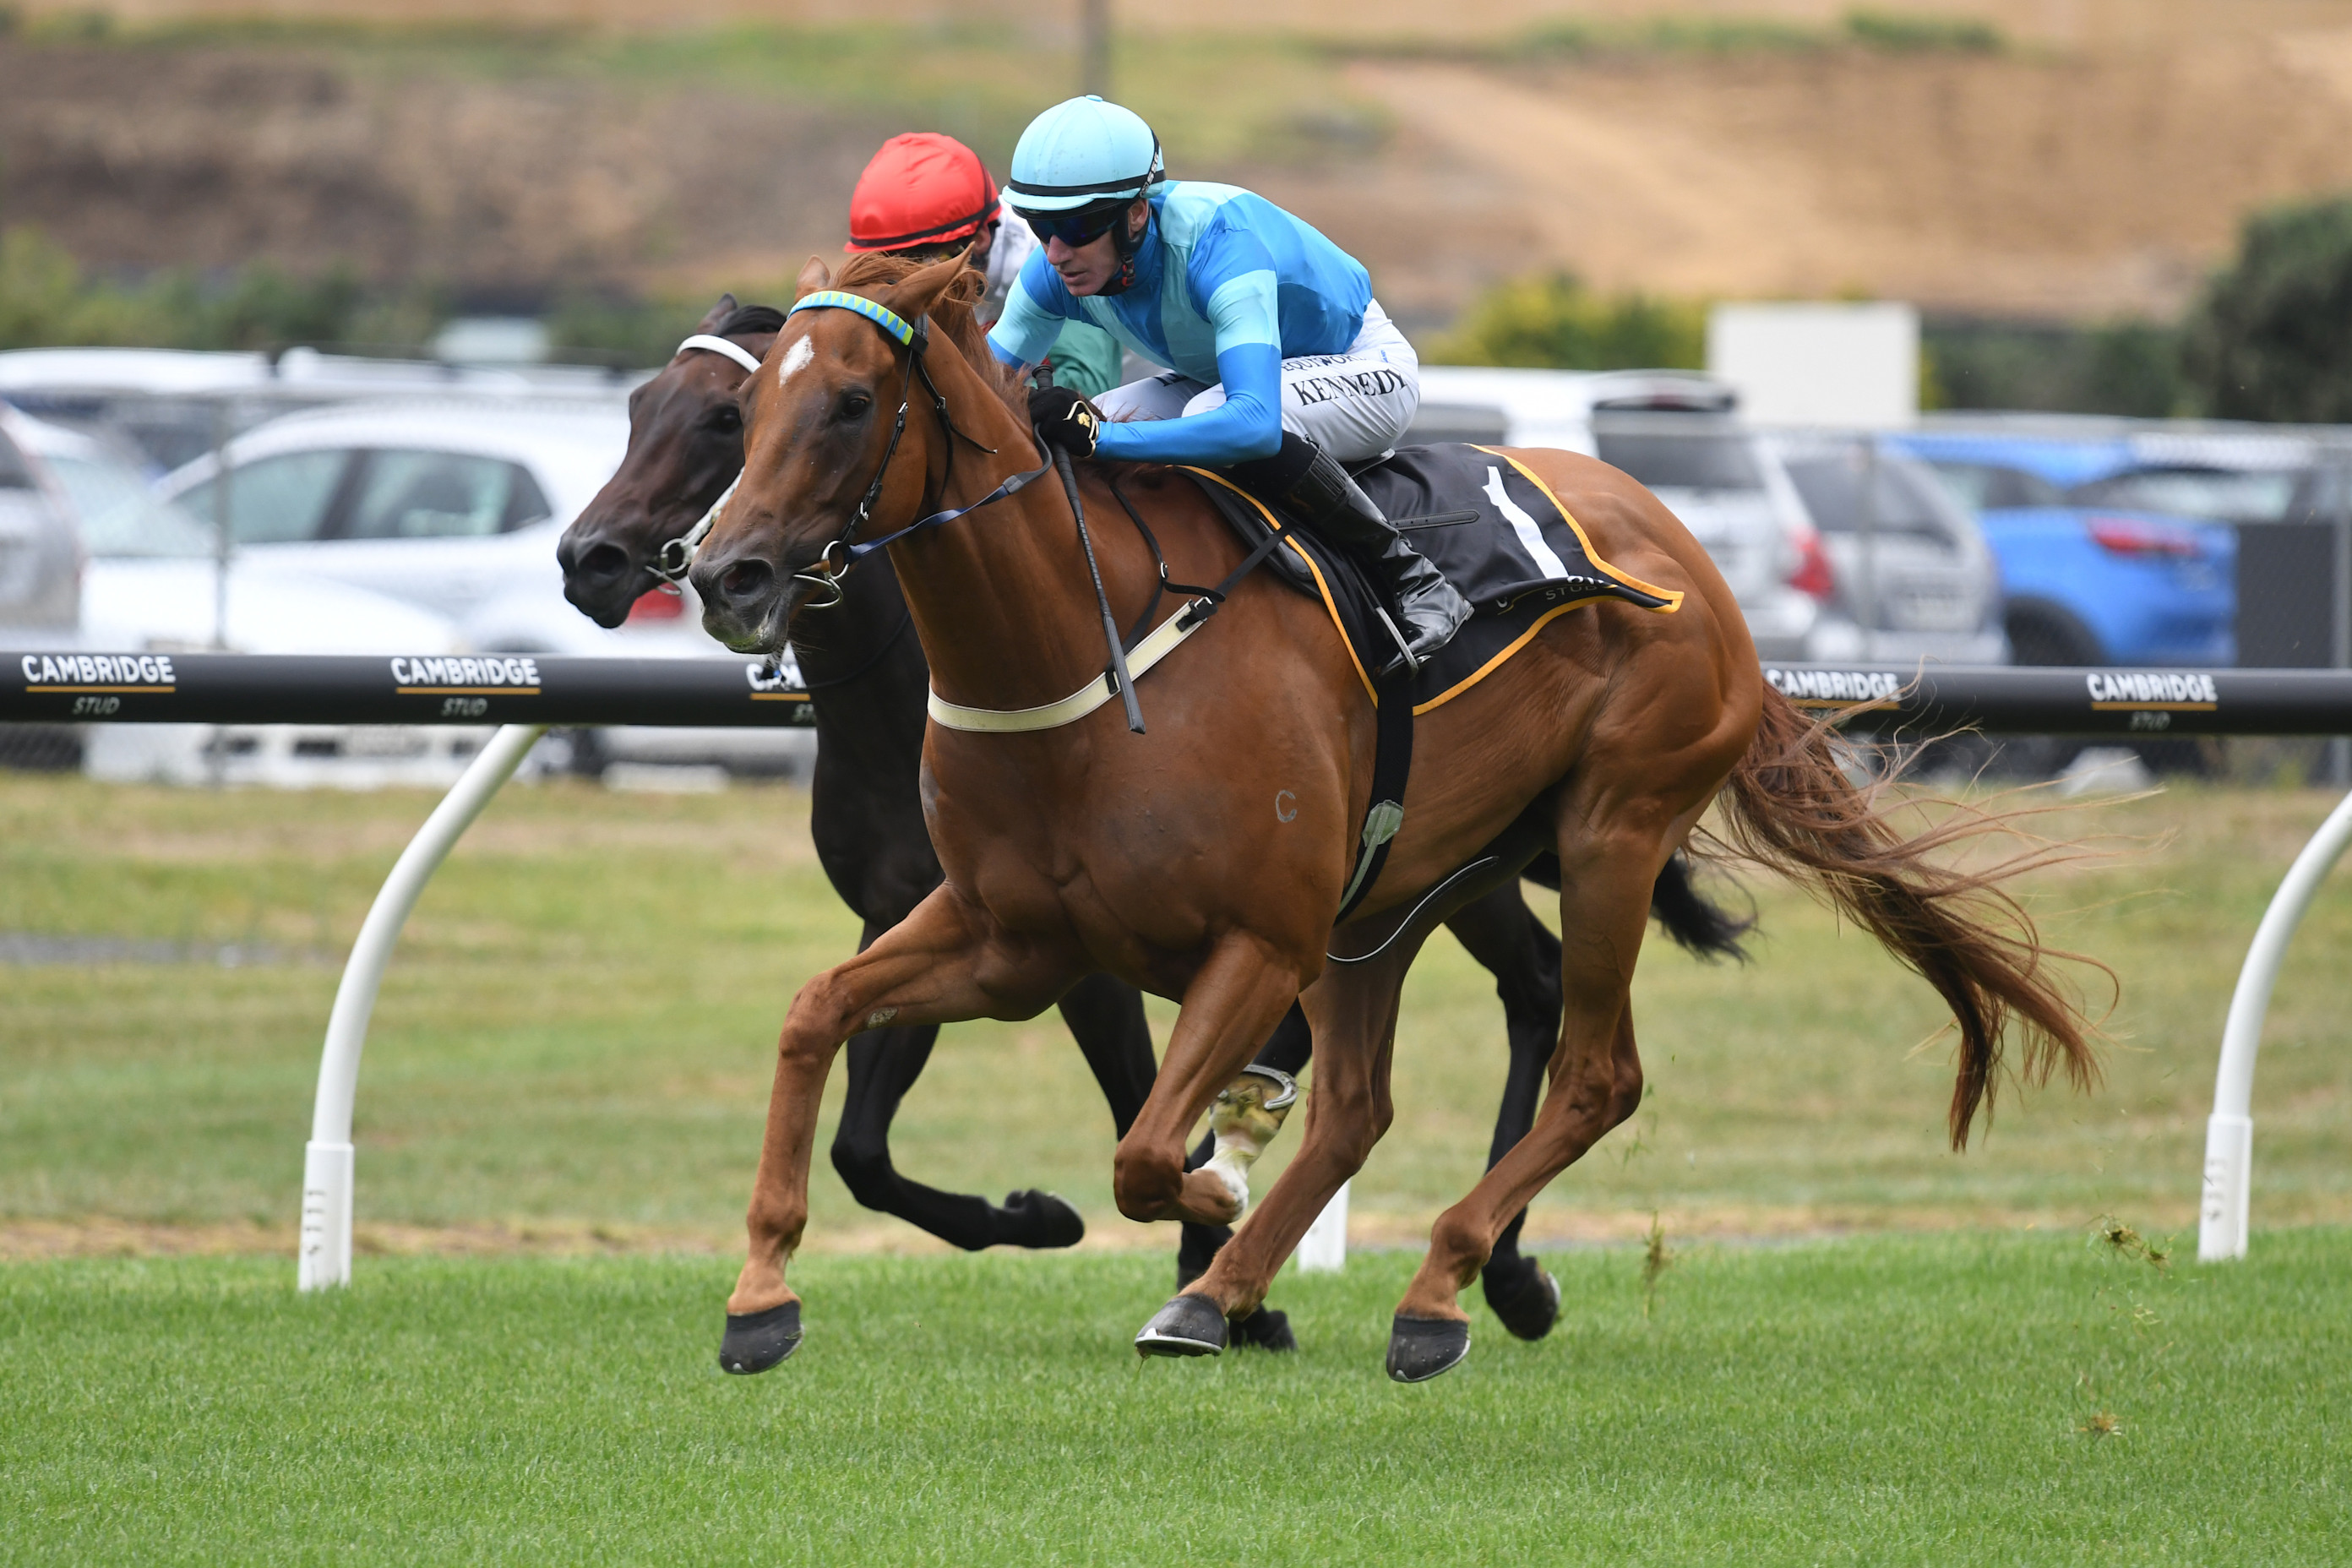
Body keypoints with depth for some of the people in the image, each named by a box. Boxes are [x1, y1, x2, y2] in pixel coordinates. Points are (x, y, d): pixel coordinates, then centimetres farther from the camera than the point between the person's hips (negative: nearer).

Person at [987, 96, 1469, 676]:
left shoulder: (1216, 242, -39)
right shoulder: (1057, 270, -18)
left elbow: (1255, 424, -51)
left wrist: (1100, 436, -56)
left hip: (1365, 367, -7)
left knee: (1214, 417, -38)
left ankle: (1410, 578, -24)